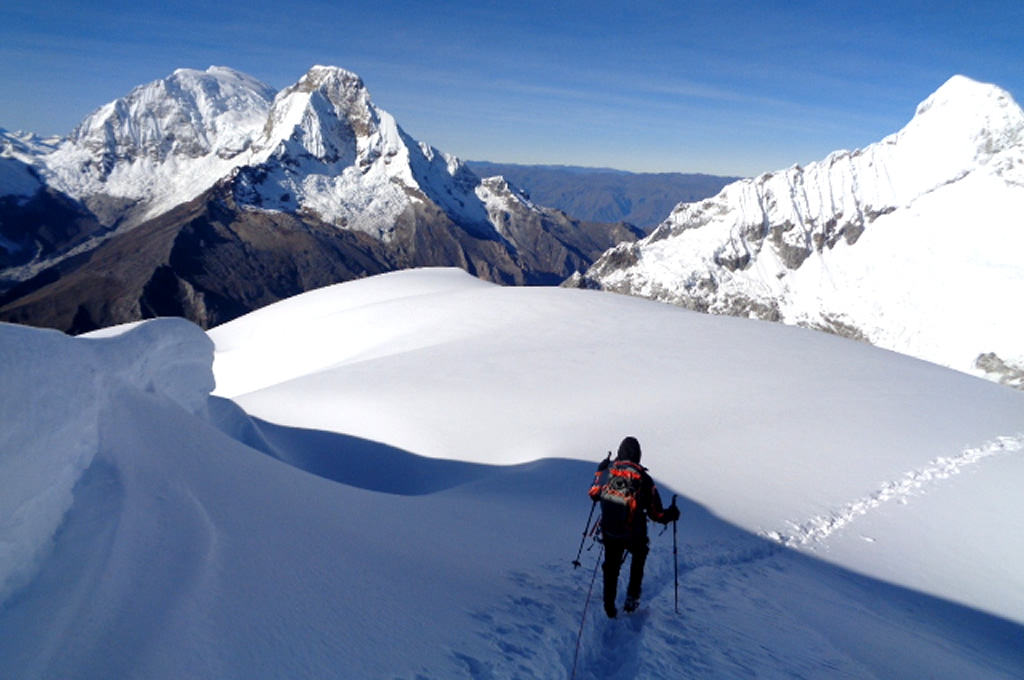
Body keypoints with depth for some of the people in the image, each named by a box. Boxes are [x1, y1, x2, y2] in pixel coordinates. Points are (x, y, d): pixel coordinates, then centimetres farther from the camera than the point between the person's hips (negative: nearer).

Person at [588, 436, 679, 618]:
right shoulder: (643, 479, -16)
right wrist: (671, 513, 10)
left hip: (609, 533, 1)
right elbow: (656, 514, -11)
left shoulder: (606, 471, -10)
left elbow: (593, 494, 8)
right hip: (634, 535, -1)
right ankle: (632, 597, 30)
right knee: (639, 556, 31)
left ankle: (609, 605, 27)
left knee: (611, 566, 24)